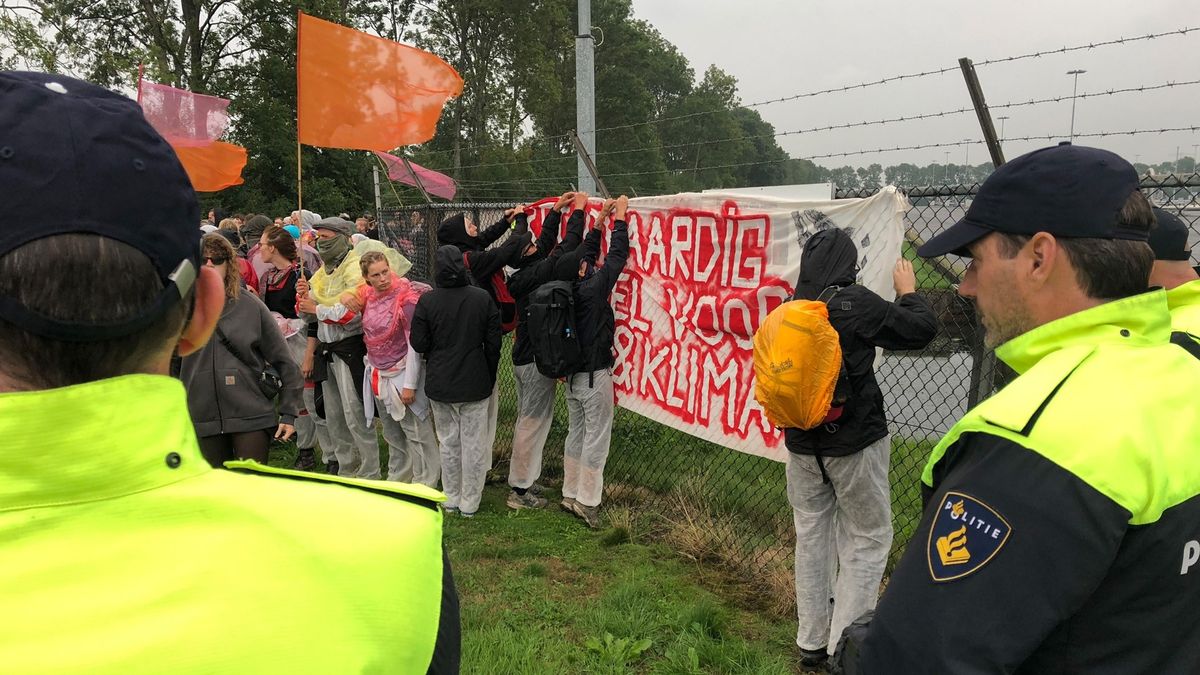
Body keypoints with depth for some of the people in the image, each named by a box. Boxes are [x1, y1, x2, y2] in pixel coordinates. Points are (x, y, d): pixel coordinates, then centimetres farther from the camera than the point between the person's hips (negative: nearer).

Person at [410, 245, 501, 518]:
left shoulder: (427, 301, -10)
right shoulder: (482, 298, -8)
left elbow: (419, 344, -8)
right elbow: (493, 343, -3)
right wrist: (490, 377, 10)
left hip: (440, 383, 1)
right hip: (475, 383, -1)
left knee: (448, 442, 14)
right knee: (474, 444, 8)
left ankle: (451, 499, 24)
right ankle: (469, 503, 15)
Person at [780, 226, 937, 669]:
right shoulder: (856, 303, -17)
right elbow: (921, 330, -9)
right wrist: (908, 292, 7)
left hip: (802, 441, 5)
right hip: (855, 440, -5)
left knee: (811, 534, 15)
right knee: (868, 538, 7)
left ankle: (811, 642, 23)